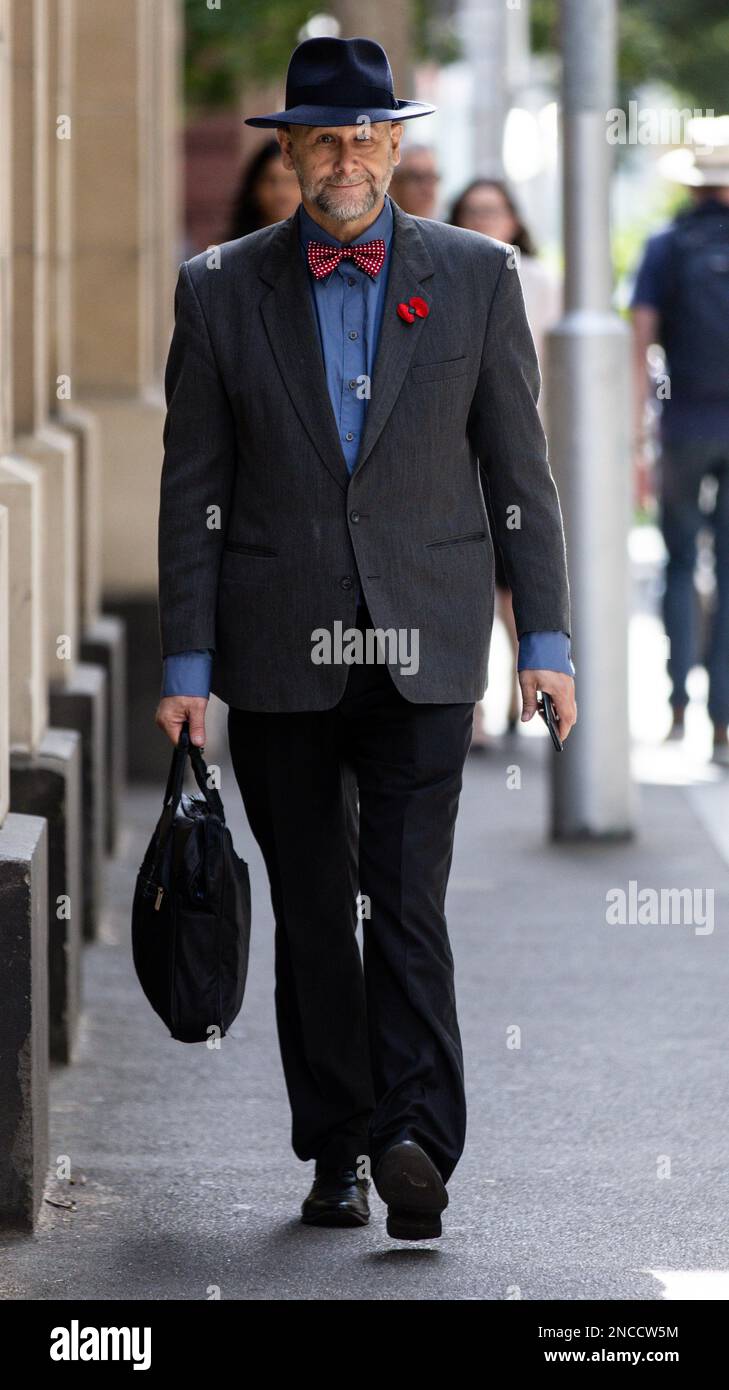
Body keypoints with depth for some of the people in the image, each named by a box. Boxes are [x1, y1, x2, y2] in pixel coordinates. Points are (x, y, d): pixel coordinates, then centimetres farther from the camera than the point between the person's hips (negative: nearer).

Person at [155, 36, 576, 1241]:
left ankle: (414, 1144, -17)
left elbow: (520, 470, 7)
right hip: (278, 655, 1)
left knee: (408, 901, -12)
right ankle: (337, 1153, 16)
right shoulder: (222, 292, 4)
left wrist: (546, 639, 2)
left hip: (422, 646, -1)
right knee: (310, 914, 7)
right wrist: (187, 666, 0)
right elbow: (192, 494, 4)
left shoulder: (475, 278, 4)